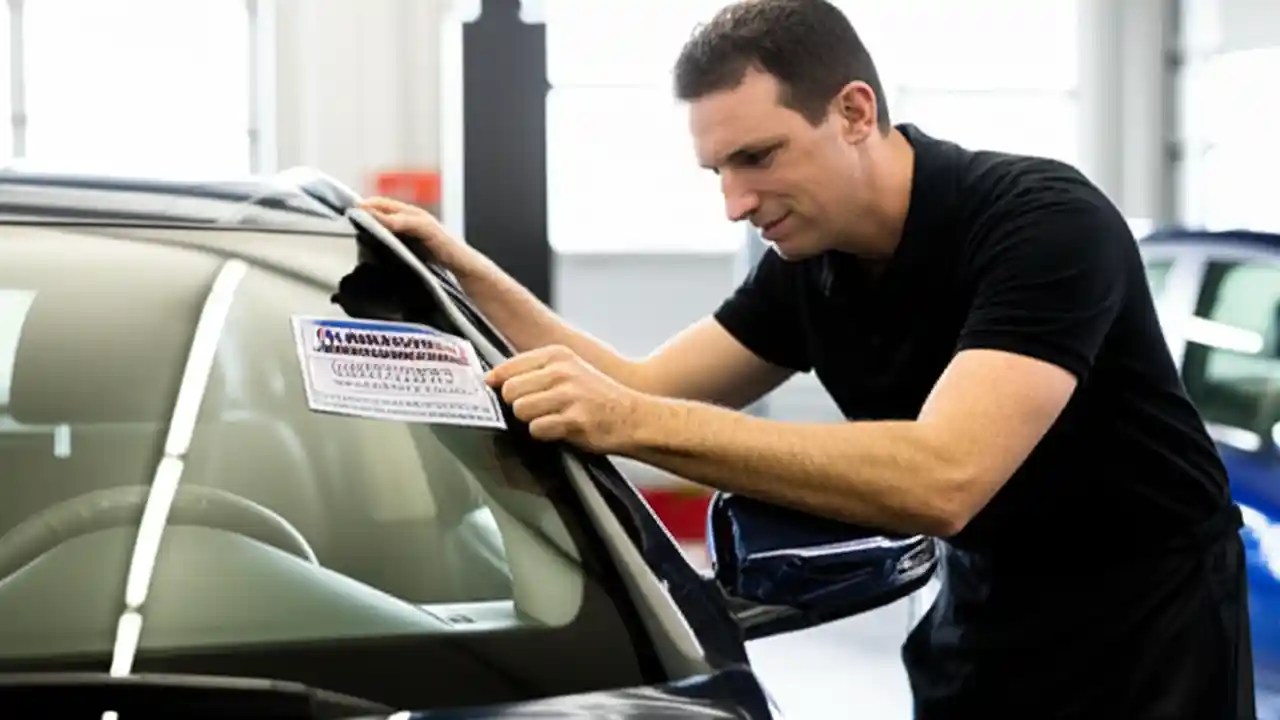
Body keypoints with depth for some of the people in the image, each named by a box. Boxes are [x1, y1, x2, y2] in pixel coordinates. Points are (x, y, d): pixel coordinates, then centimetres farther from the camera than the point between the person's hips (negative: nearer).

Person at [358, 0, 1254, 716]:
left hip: (1141, 630, -6)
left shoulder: (1042, 221, -25)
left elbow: (942, 478, -39)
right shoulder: (809, 265, -3)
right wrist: (467, 273, -6)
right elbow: (645, 388, 7)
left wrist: (635, 424, -42)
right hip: (984, 616, 7)